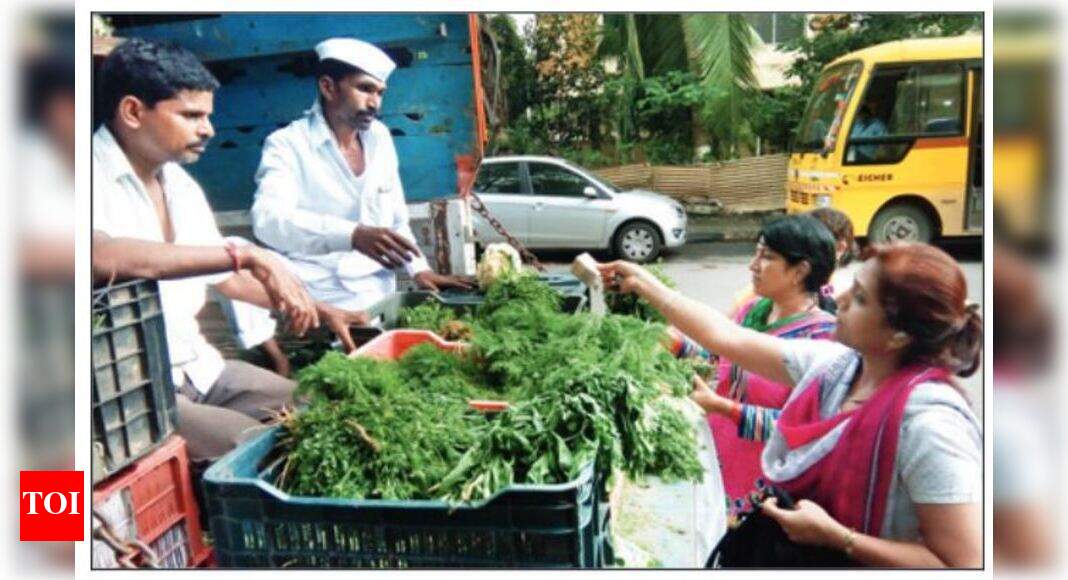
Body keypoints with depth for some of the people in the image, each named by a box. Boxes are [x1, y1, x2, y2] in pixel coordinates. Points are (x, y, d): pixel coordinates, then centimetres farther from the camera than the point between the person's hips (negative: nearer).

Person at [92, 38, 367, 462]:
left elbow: (225, 278, 20)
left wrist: (318, 308, 16)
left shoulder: (179, 183, 10)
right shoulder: (97, 182, -15)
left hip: (195, 367, 8)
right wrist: (242, 253, -35)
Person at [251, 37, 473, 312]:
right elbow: (268, 220, -24)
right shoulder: (286, 145, -7)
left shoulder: (379, 137, 10)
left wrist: (419, 269, 4)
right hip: (319, 305, -5)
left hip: (379, 299, 5)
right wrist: (353, 235, -36)